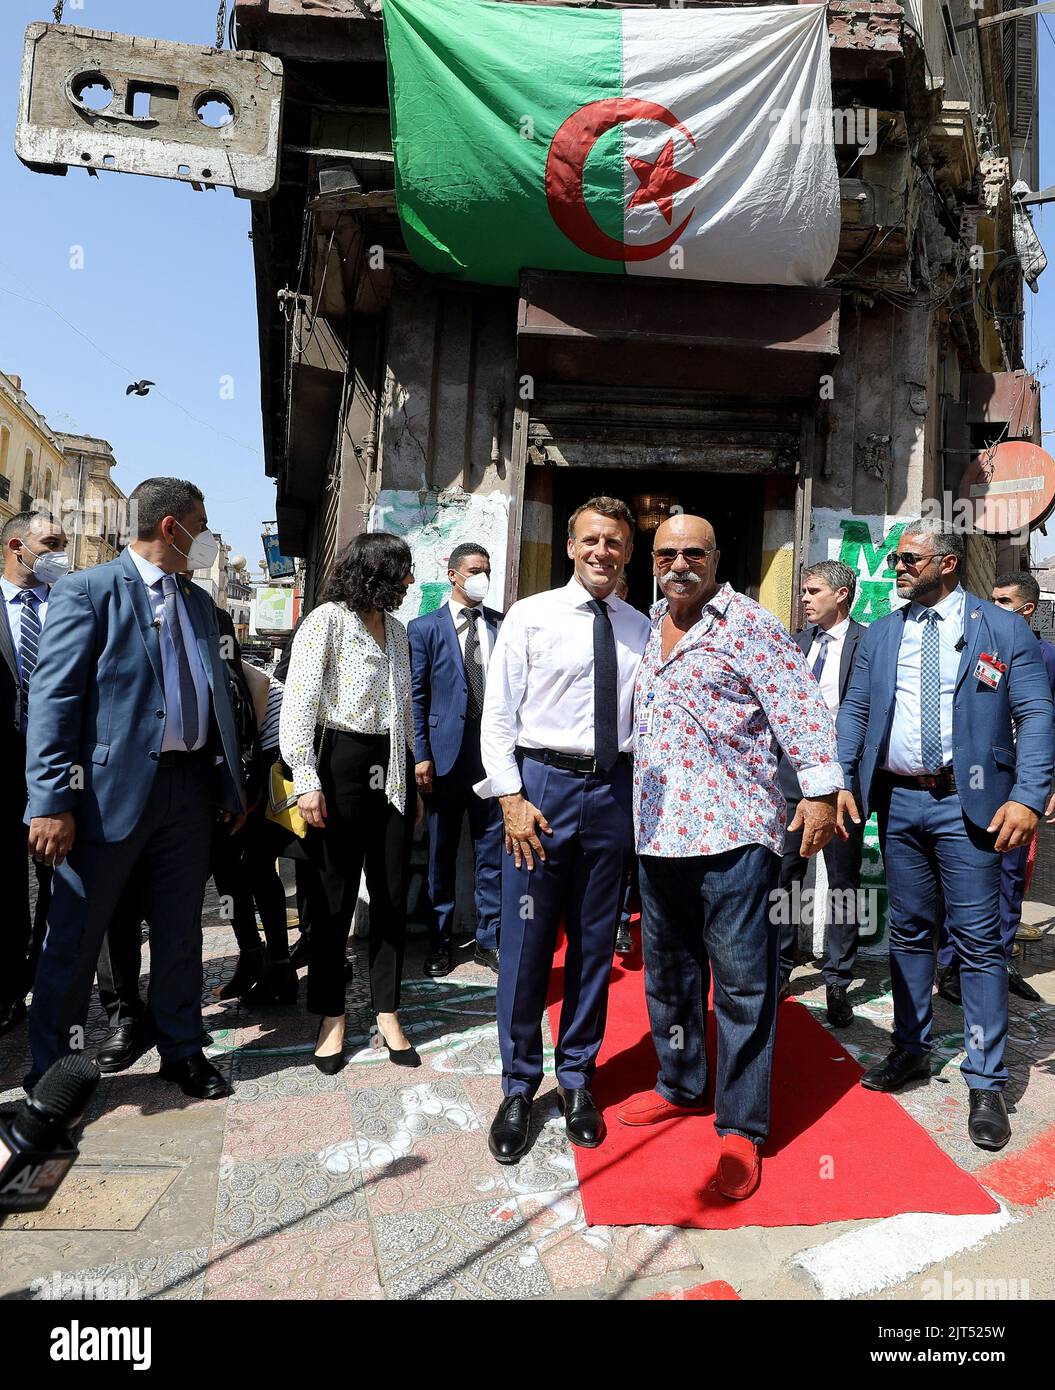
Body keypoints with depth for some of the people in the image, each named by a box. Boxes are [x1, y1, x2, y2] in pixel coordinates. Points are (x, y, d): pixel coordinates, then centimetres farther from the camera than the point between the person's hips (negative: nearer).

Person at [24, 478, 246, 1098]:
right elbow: (54, 700, -12)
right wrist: (52, 803, -17)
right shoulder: (88, 591, -6)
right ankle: (52, 1071, 24)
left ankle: (182, 1049, 32)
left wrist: (233, 785, 14)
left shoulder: (200, 603, 14)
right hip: (112, 791, -5)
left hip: (190, 788, 6)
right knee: (75, 940, 7)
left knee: (180, 932, 15)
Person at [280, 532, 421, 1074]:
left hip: (393, 770, 6)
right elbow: (299, 703, -12)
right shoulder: (328, 620, -6)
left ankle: (388, 1014, 20)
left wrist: (413, 774, 17)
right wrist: (307, 782, -17)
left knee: (392, 896, 8)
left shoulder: (395, 628, 14)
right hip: (343, 765, -6)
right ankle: (331, 1018, 18)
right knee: (335, 898, 4)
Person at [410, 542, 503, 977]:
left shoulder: (502, 624, 8)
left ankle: (488, 940, 18)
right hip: (446, 752, -2)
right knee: (441, 852, 8)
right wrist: (421, 756, -7)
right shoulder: (425, 628, 2)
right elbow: (417, 696, -1)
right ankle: (440, 942, 21)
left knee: (493, 848, 6)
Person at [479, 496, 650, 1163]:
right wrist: (512, 798, -10)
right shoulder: (531, 617, 1)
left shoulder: (642, 631, 9)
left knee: (595, 943, 12)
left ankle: (577, 1077, 31)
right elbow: (498, 714, -2)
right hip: (542, 783, -2)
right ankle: (519, 1087, 22)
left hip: (613, 790, 3)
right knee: (526, 942, 2)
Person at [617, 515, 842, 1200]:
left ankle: (741, 1128, 15)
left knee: (743, 982, 1)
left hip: (733, 832, -6)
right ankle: (681, 1086, 37)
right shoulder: (645, 628, 13)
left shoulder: (749, 625, -6)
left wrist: (821, 790, -17)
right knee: (668, 971, 18)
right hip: (657, 832, 7)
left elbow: (800, 707, -10)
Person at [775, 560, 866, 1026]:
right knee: (783, 874, 8)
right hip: (792, 772, 5)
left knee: (842, 880, 6)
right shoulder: (795, 643, 12)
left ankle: (837, 982, 17)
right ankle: (781, 968, 22)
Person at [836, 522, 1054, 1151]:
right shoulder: (881, 634, 10)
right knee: (909, 931, 14)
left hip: (968, 803, -4)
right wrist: (841, 781, -2)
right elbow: (855, 711, 10)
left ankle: (986, 1084, 12)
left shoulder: (1004, 629, -1)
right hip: (898, 800, 4)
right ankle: (912, 1051, 30)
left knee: (979, 941, 0)